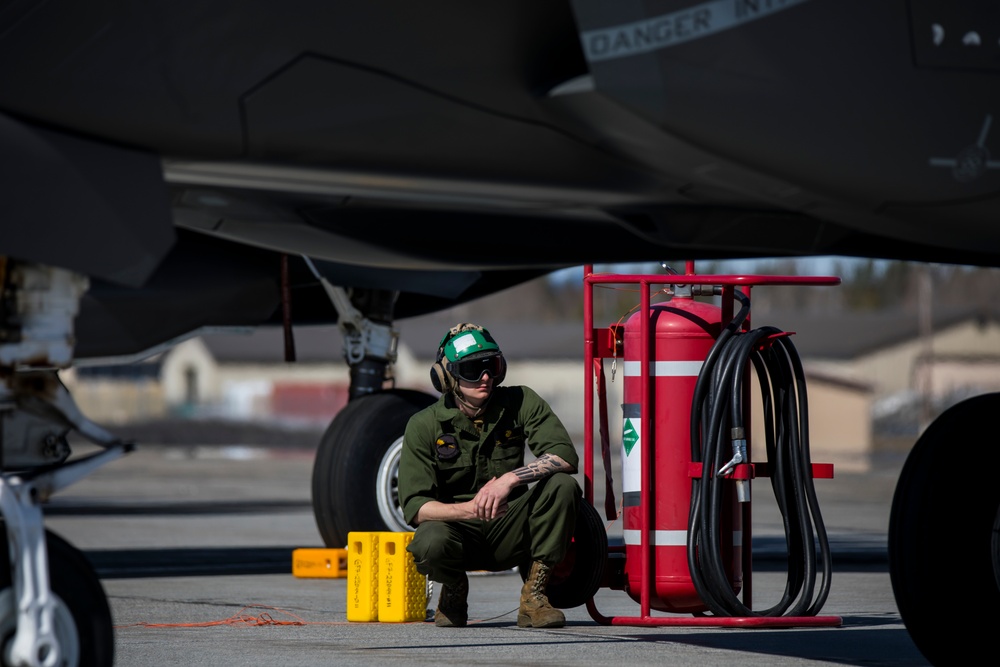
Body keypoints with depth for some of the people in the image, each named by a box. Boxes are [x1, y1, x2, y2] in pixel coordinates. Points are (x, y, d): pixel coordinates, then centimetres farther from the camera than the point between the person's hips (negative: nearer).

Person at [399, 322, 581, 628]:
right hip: (457, 529, -2)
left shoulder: (520, 403, -4)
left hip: (508, 534, 2)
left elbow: (565, 455, -16)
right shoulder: (424, 426, -9)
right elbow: (415, 507, -15)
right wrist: (471, 509, -32)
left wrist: (509, 479, -30)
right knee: (431, 544, -38)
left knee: (562, 485, -24)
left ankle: (533, 595, -13)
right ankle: (455, 587, 2)